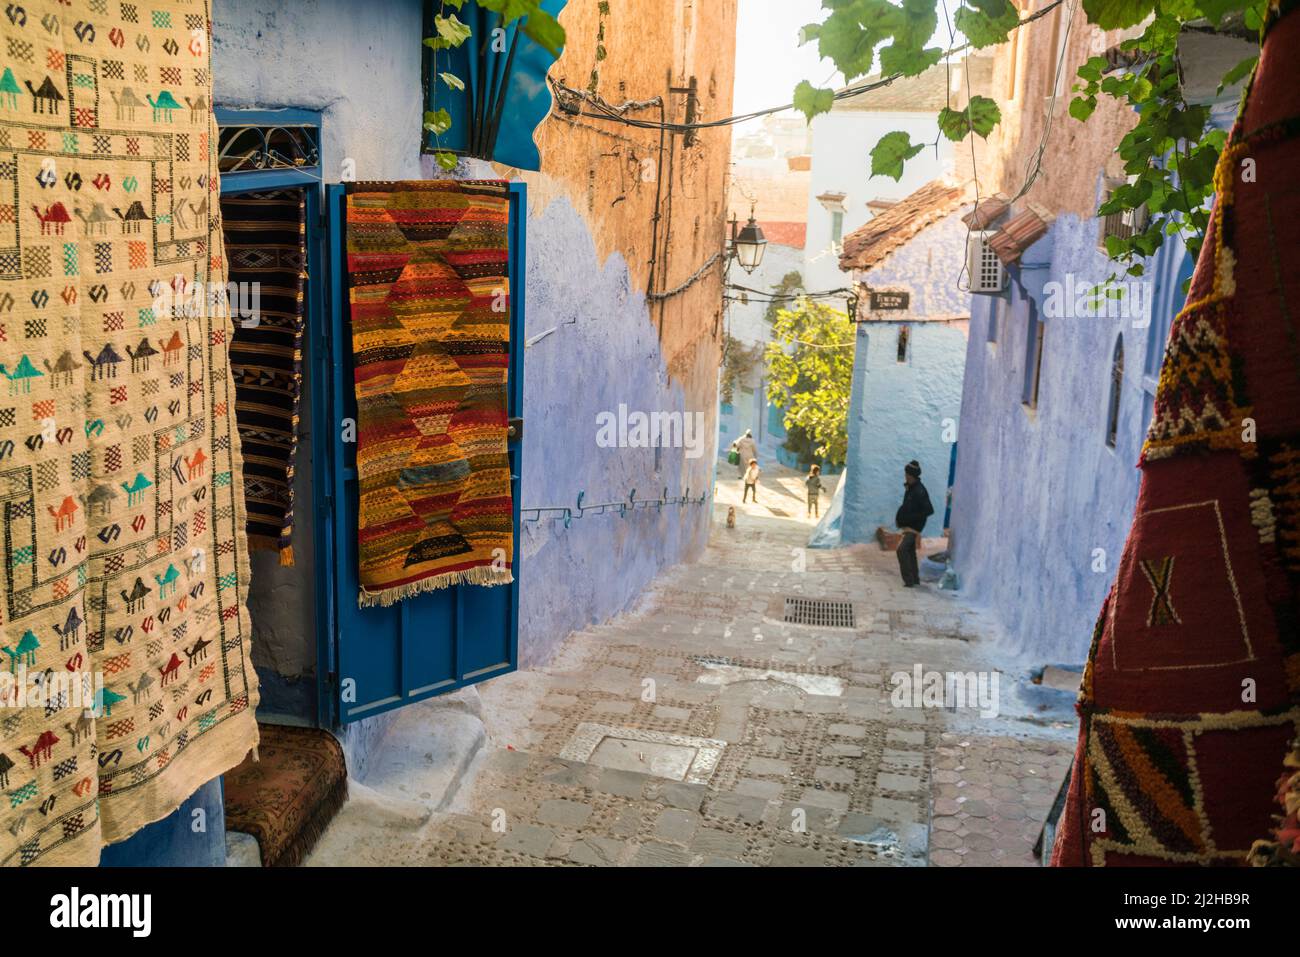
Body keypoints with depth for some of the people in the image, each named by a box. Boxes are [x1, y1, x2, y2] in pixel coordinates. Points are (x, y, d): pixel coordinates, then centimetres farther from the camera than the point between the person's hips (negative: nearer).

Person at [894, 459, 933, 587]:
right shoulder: (909, 488, 9)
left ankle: (909, 580, -17)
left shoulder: (919, 492, -20)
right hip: (907, 526, 10)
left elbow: (929, 510, -24)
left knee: (902, 549, -18)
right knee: (910, 551, 16)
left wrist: (912, 517, -24)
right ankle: (915, 579, 27)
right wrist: (900, 517, 8)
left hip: (914, 527, -10)